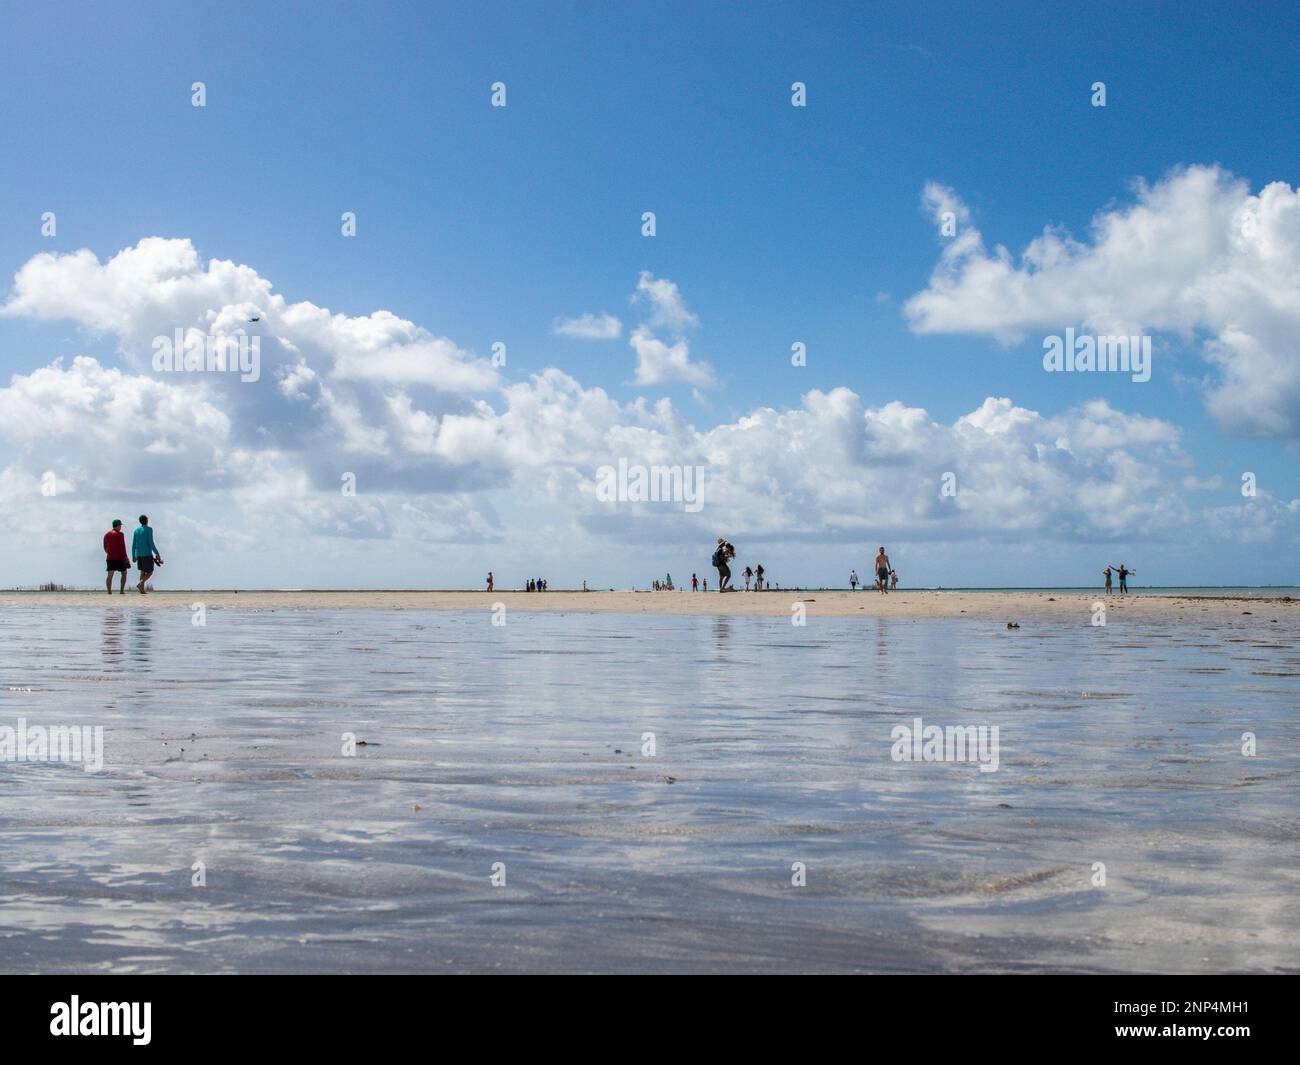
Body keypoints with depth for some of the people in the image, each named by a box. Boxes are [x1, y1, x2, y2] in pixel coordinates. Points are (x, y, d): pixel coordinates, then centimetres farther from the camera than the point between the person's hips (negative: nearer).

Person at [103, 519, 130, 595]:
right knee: (124, 573, 10)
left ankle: (109, 591, -10)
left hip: (110, 558, 5)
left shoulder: (106, 534, 12)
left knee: (110, 575, 0)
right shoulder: (120, 534, -8)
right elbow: (122, 547, -12)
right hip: (119, 558, -5)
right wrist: (125, 557, -8)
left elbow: (105, 547, 17)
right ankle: (122, 590, 4)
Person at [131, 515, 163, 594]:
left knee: (142, 572, 13)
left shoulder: (136, 530, 10)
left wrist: (133, 556, 17)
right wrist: (157, 553, -8)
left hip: (139, 555, 6)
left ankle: (142, 590, 6)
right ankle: (140, 583, -22)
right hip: (147, 554, -6)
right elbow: (151, 543, -13)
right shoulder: (149, 529, -7)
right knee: (150, 572, 1)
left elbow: (133, 545, 11)